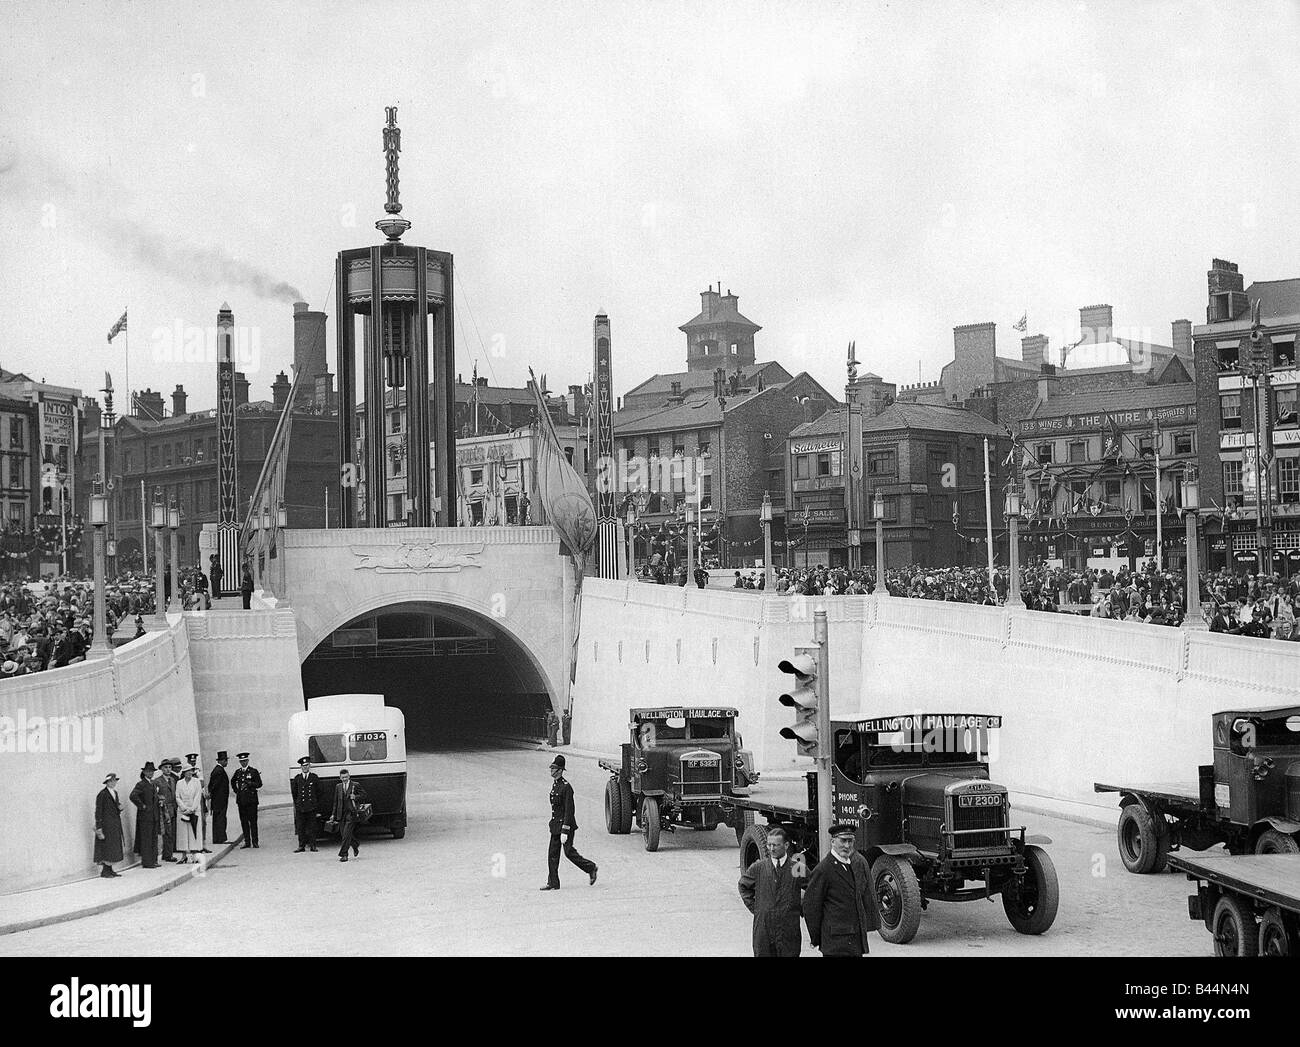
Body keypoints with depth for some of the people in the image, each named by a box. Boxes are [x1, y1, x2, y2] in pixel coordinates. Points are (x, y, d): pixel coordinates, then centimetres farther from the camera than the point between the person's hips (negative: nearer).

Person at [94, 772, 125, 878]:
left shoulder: (115, 793, 12)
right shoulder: (102, 794, -12)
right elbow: (98, 812, -13)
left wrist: (120, 808, -2)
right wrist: (99, 828, -16)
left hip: (115, 825, 8)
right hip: (106, 824, -8)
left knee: (113, 848, 9)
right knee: (107, 847, -7)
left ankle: (109, 870, 14)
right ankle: (105, 871, -2)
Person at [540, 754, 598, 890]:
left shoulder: (566, 787, -18)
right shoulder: (554, 785, 10)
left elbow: (569, 810, -20)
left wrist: (565, 831, -23)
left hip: (566, 824, -9)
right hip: (555, 825, 9)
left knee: (569, 852, -3)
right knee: (552, 854, 5)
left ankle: (590, 867, 17)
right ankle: (553, 883, 7)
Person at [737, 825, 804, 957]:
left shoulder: (796, 866, -3)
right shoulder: (758, 867, 2)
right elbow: (743, 886, 19)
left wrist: (802, 909, 3)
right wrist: (753, 907, 11)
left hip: (789, 929, -1)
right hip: (763, 928, 1)